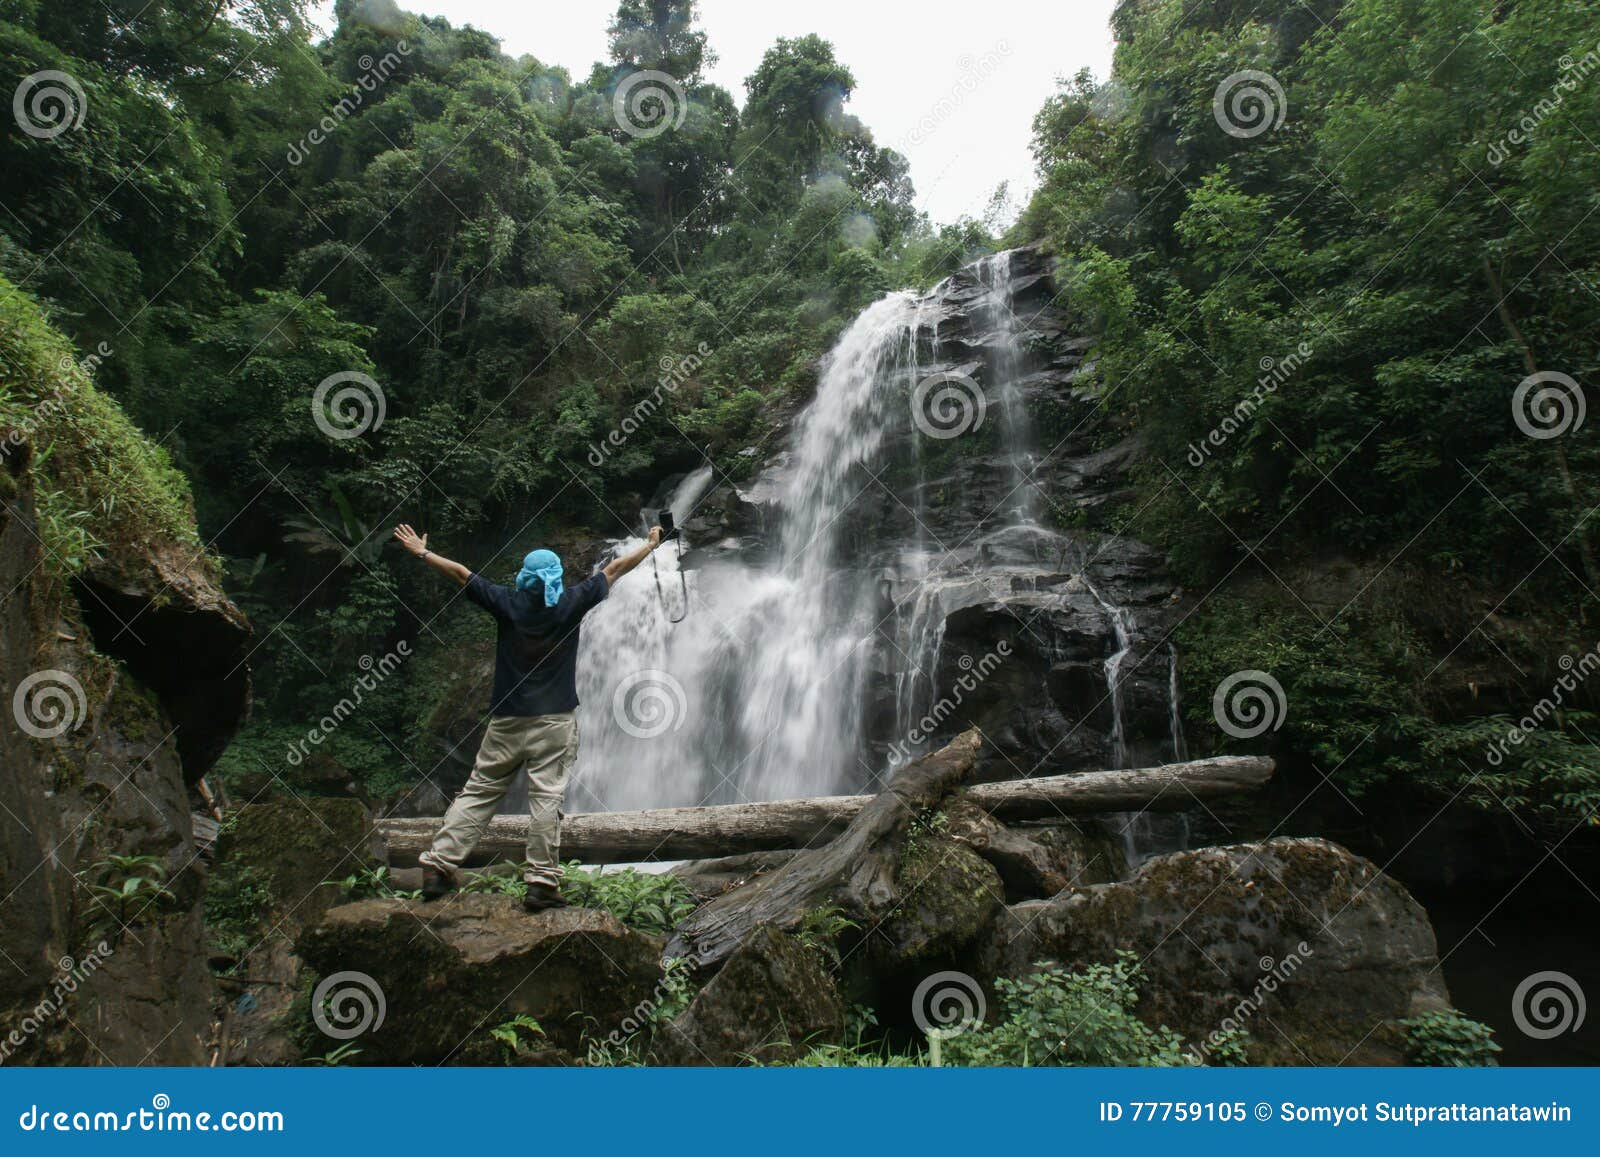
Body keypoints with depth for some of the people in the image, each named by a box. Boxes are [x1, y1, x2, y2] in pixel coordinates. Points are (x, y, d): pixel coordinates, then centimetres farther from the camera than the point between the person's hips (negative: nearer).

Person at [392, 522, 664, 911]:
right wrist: (652, 544, 18)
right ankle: (541, 883, -3)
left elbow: (461, 573, 11)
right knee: (546, 798, -3)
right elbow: (615, 569, 7)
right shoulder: (570, 604, -3)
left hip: (505, 720, 3)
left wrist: (421, 551, 25)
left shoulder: (507, 603, 1)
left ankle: (438, 865, 11)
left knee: (478, 791, 10)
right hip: (555, 722, -2)